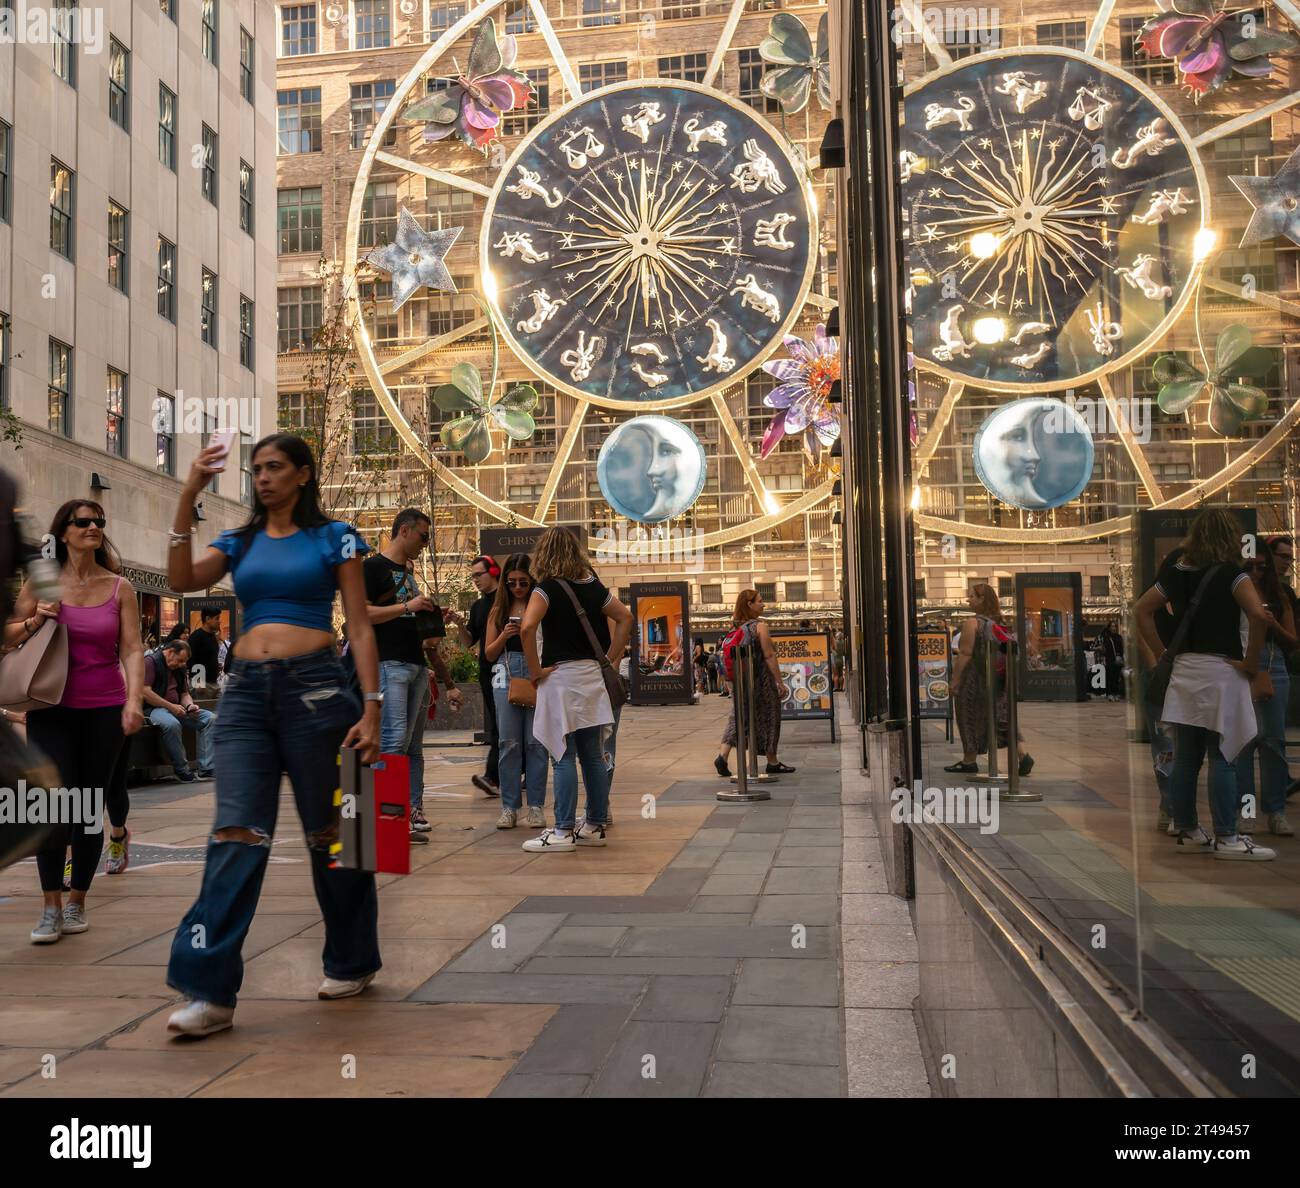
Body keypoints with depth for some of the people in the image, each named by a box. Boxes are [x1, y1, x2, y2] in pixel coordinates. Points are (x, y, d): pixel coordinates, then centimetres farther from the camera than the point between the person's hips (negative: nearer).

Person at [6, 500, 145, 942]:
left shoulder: (119, 587, 2)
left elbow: (132, 649, -2)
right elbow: (9, 636, 10)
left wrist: (133, 699, -14)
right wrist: (34, 622, -11)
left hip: (104, 710, 0)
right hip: (52, 708, 0)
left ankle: (76, 903, 21)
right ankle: (51, 908, 4)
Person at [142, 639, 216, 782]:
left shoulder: (179, 668, 19)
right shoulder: (151, 661, -7)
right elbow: (145, 692, -17)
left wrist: (190, 705, 0)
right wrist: (171, 706, -19)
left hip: (176, 709, 8)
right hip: (154, 708, -8)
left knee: (210, 718, -11)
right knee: (172, 724, -40)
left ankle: (206, 770, -18)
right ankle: (182, 770, -24)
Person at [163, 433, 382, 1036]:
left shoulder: (334, 537, 5)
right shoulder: (238, 543, 16)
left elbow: (360, 629, 0)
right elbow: (182, 579, -2)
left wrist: (371, 709, -8)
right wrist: (188, 497, -7)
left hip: (315, 686, -3)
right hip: (245, 691, 3)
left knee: (329, 832, 6)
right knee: (235, 833, -5)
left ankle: (352, 962, 25)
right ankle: (211, 991, -3)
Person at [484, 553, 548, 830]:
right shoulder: (499, 612, 13)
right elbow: (489, 654, 11)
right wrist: (504, 635, -4)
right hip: (506, 675, 2)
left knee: (536, 742, -1)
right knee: (509, 742, 1)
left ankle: (536, 806, 6)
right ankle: (509, 807, 7)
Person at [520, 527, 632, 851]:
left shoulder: (547, 588, -9)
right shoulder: (593, 586, 9)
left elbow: (527, 627, -24)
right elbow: (625, 618, 15)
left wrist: (535, 670, -14)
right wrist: (610, 659, 14)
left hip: (560, 675, -6)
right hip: (591, 675, 6)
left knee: (563, 757, -4)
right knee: (593, 755, 10)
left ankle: (563, 831, -1)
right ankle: (596, 825, 17)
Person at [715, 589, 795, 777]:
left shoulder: (736, 627, 7)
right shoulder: (760, 626, -13)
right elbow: (769, 656, -15)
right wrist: (780, 682, -11)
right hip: (761, 679, -6)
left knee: (738, 717, 8)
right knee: (768, 718, 7)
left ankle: (723, 755, -8)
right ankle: (772, 762, 18)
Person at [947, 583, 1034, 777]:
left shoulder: (972, 623, -14)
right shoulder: (998, 623, 9)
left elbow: (965, 654, -18)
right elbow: (1006, 650, 13)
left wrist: (955, 679, -13)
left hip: (976, 679, -7)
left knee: (971, 718, 5)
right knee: (1001, 717, 9)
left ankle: (969, 761, 13)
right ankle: (1023, 755, -2)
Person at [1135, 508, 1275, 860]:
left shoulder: (1177, 573, 9)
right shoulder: (1230, 573, -8)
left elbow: (1142, 609, 14)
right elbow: (1259, 615, -22)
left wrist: (1162, 654, 13)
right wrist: (1251, 663, -12)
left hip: (1184, 670, 6)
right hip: (1220, 670, -6)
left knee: (1185, 760, 9)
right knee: (1223, 759, -1)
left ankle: (1187, 832, 16)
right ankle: (1226, 838, 3)